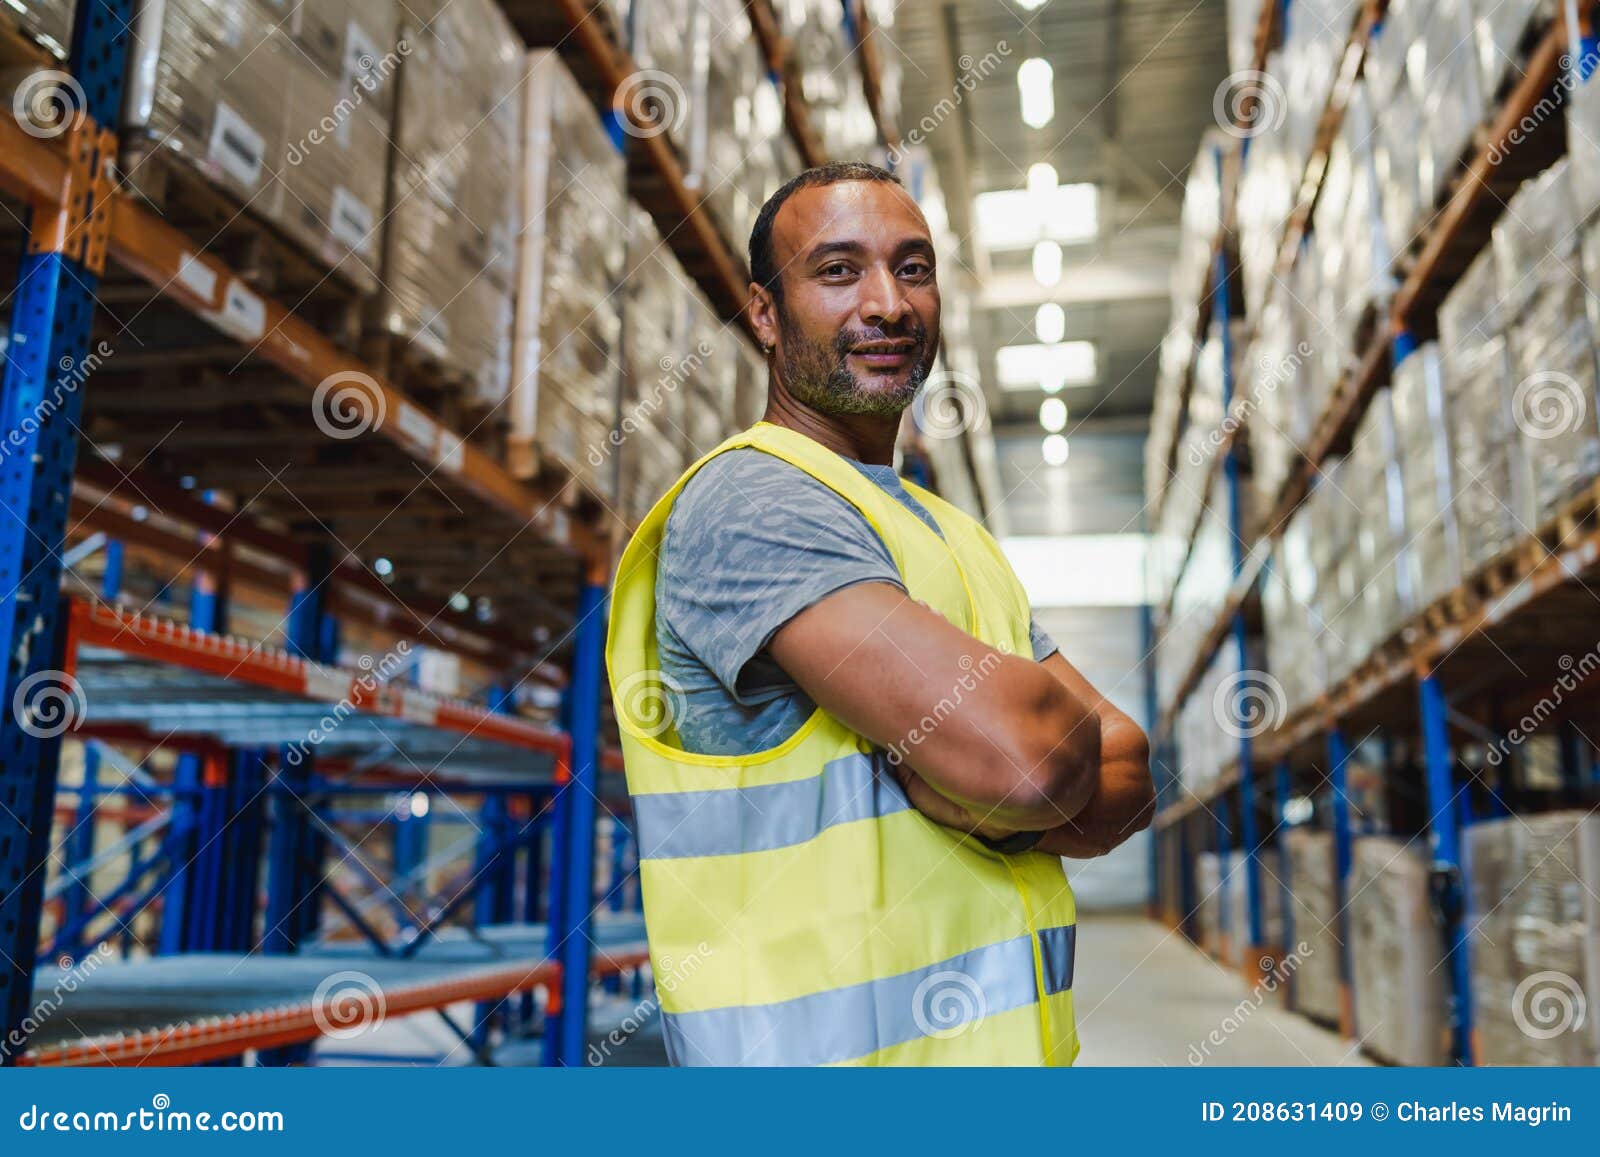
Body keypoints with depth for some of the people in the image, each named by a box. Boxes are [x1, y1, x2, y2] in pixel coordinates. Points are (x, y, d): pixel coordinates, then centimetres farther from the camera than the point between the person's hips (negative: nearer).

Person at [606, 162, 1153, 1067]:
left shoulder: (956, 540, 12)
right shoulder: (746, 502, -17)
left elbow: (1127, 781, 4)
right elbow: (1019, 749, -27)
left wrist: (972, 799, -15)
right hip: (839, 1043, -8)